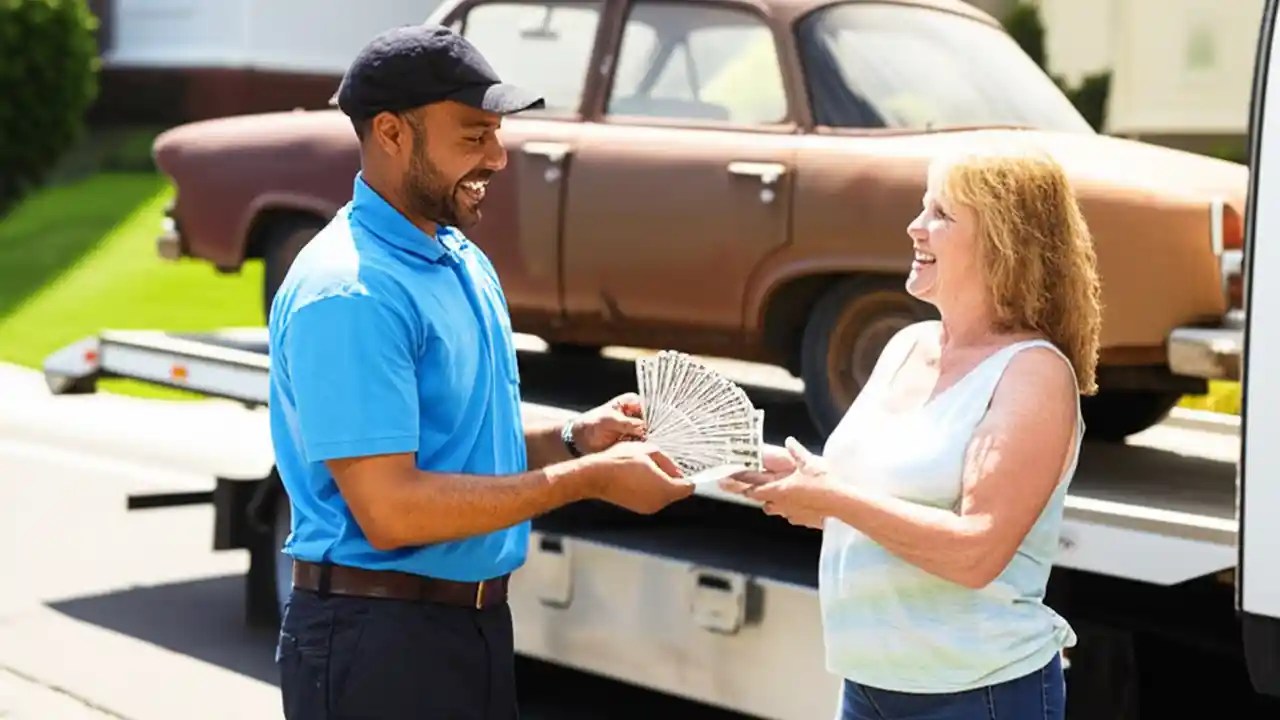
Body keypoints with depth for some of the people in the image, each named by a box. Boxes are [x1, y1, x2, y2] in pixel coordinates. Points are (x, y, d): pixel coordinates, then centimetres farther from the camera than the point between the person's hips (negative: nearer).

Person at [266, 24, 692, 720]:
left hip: (475, 625, 9)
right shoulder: (348, 295, -19)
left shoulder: (465, 263, 10)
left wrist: (573, 438, 0)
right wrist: (587, 478, -19)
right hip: (377, 637, -9)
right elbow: (389, 511, -24)